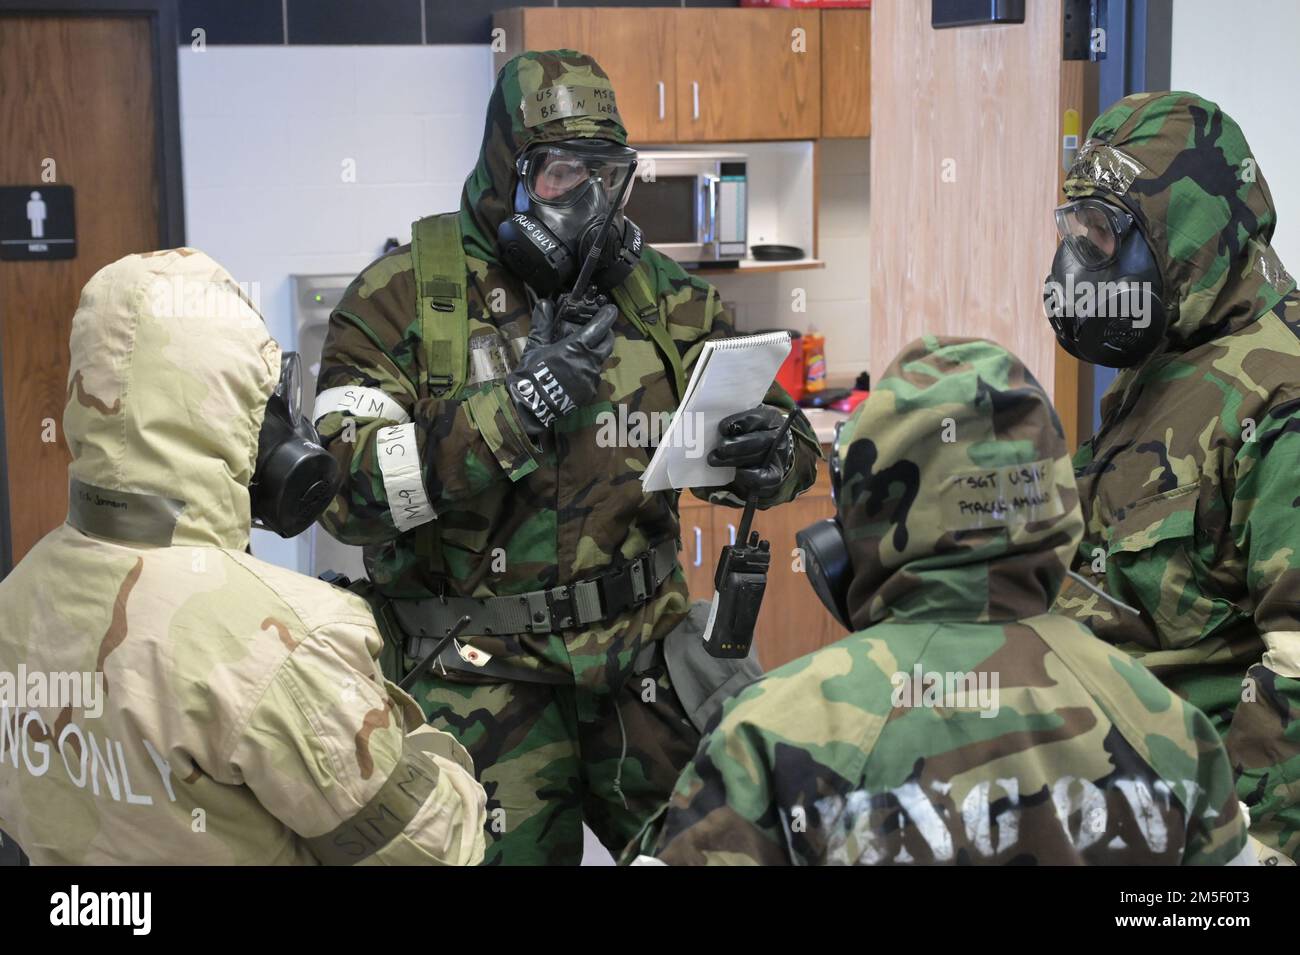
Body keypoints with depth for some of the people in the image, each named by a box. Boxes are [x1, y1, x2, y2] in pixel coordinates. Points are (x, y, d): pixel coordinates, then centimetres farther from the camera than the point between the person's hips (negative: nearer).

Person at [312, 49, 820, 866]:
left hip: (641, 653, 4)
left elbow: (784, 437, 10)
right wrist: (514, 407, -23)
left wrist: (772, 454, -15)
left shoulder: (656, 293, 4)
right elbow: (349, 491, -15)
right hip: (480, 669, -4)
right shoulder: (403, 296, -7)